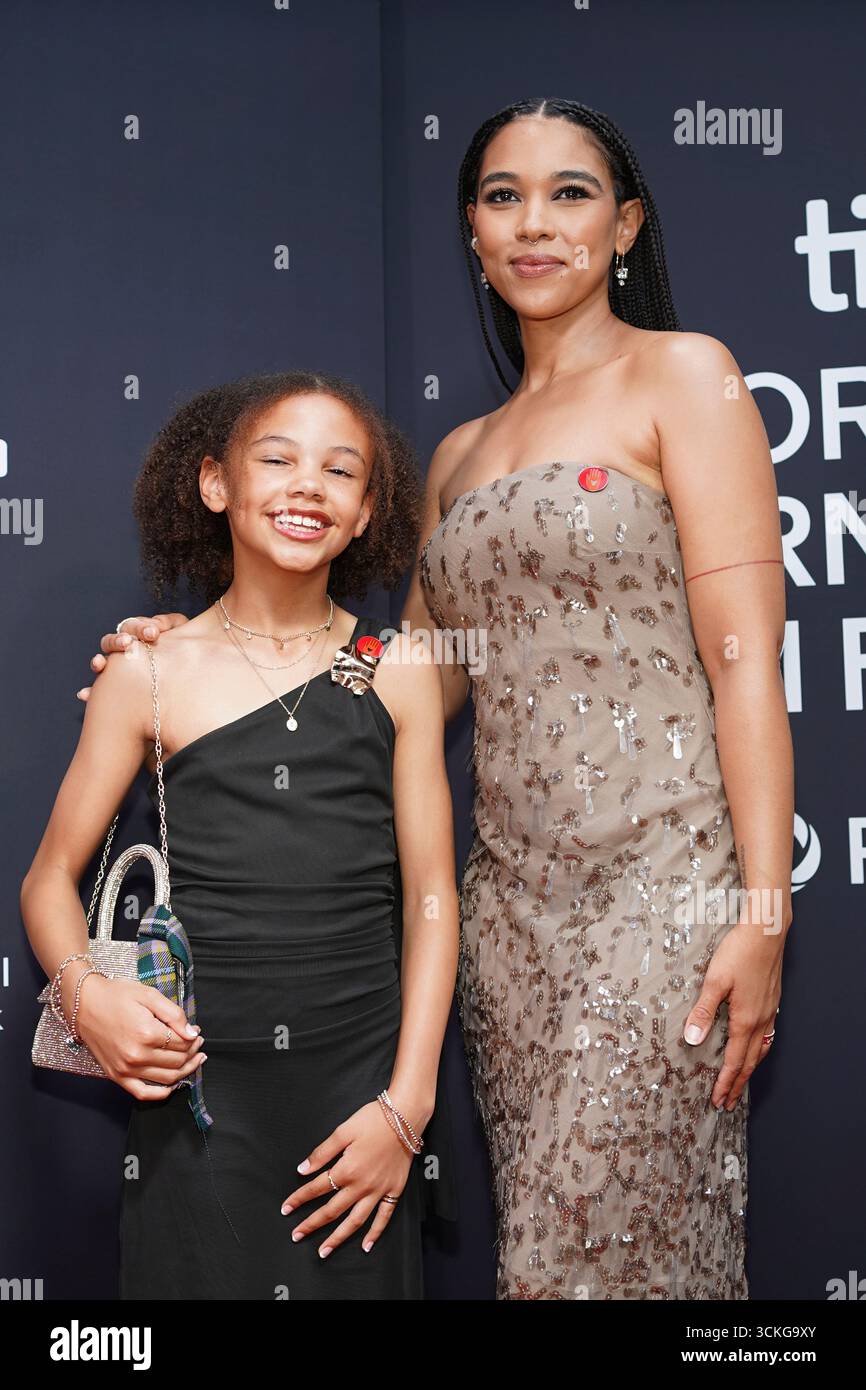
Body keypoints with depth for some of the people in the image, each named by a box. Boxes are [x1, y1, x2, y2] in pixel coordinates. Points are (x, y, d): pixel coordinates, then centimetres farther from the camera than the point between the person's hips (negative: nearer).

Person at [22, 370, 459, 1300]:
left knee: (361, 1278, 10)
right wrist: (85, 993, -14)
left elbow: (430, 898, 1)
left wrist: (407, 1103, -5)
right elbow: (50, 880, 6)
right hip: (198, 1088, -1)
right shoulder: (150, 673, 0)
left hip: (361, 1083, 1)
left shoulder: (398, 672, 2)